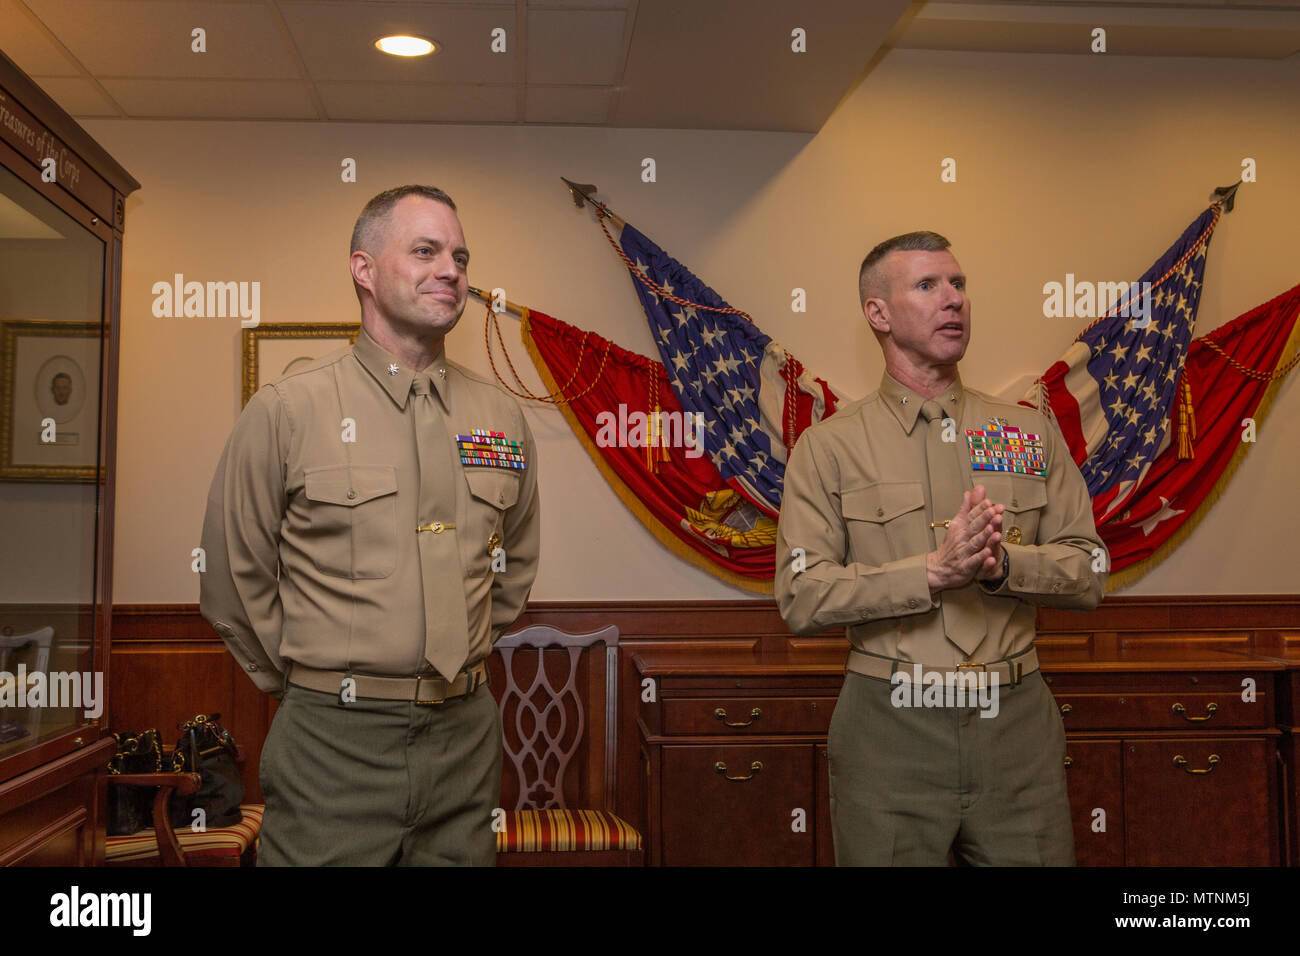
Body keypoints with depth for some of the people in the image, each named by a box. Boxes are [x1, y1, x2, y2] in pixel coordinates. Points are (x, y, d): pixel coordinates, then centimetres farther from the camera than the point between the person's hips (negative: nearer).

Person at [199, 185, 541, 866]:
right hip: (334, 741, -3)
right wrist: (311, 681, 6)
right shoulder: (285, 411, -6)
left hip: (467, 738, 4)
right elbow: (234, 580, 0)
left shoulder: (501, 417, 5)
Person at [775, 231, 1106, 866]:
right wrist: (932, 571, -21)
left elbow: (1089, 574, 5)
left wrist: (1002, 564, -16)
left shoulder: (1031, 434, 9)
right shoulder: (828, 446, -1)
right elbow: (801, 599, -10)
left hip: (1017, 725, 3)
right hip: (888, 734, -2)